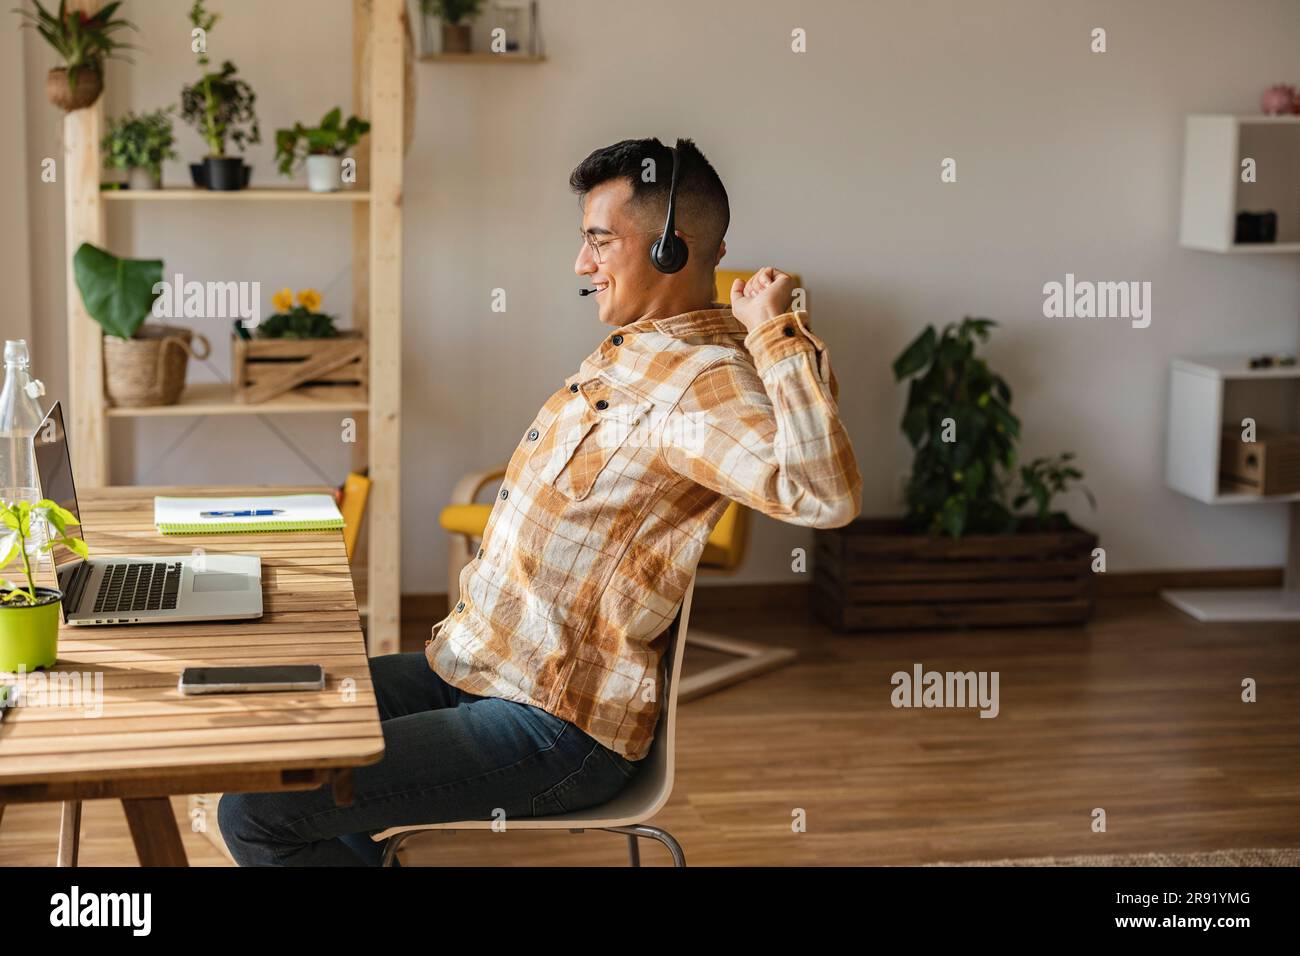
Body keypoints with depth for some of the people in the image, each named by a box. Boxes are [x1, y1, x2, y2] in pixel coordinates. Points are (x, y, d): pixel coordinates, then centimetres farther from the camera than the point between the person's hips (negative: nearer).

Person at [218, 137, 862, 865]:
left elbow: (828, 494, -39)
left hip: (556, 729, -10)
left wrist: (779, 331, -33)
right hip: (474, 666, 10)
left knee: (256, 814, -14)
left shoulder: (705, 379, -21)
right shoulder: (629, 350, 10)